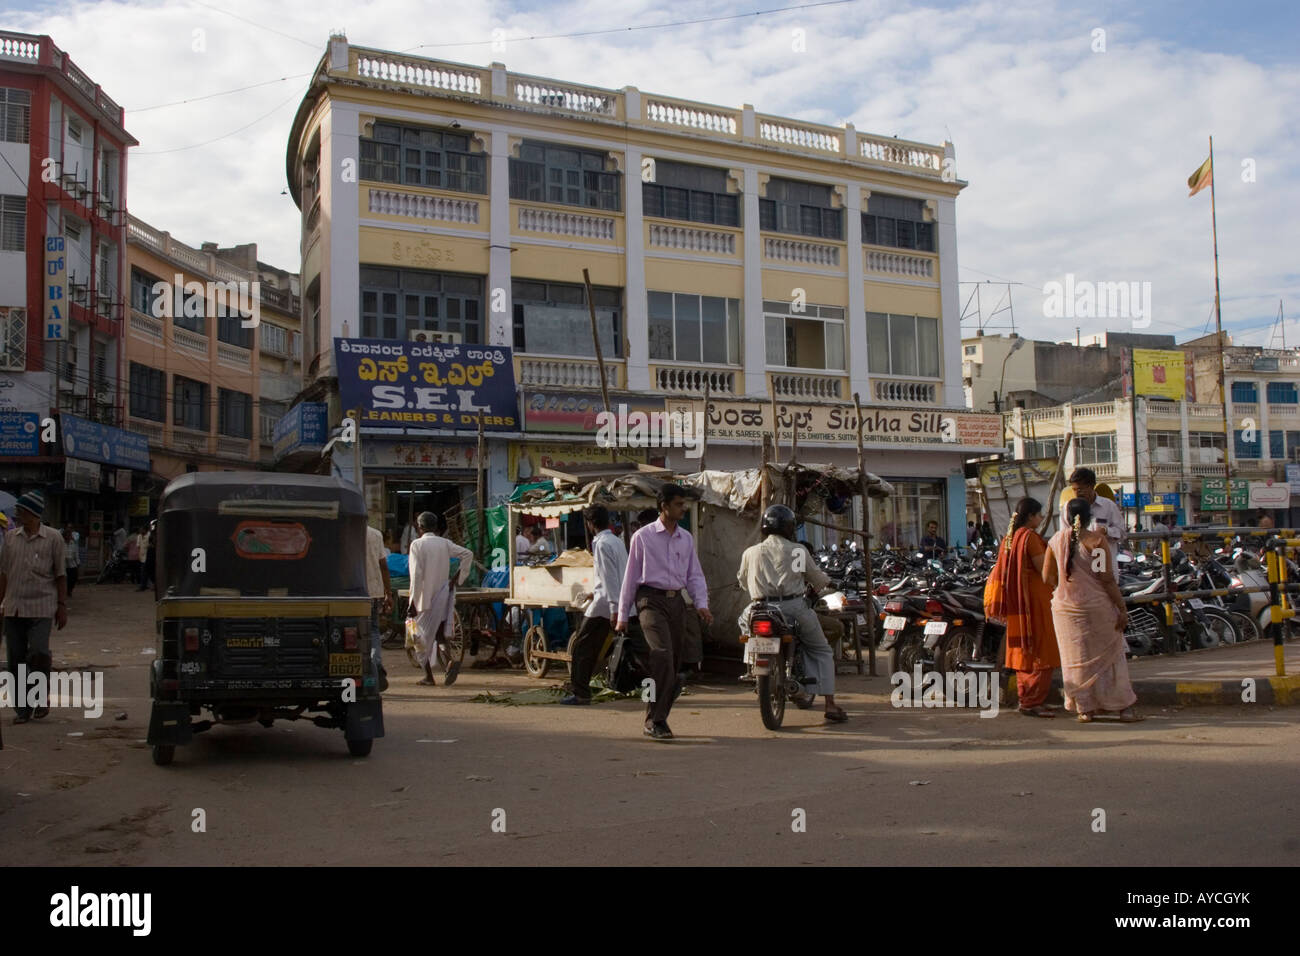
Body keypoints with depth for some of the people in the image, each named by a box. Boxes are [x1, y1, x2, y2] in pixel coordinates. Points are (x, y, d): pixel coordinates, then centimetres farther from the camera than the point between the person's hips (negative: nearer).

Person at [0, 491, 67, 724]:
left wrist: (62, 606, -1)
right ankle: (23, 708, 14)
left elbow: (60, 575, 2)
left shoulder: (53, 538, -1)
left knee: (38, 654, -15)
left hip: (41, 607, -4)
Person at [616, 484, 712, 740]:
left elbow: (695, 574, 16)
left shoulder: (686, 538, 14)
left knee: (673, 663, 5)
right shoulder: (643, 536, 1)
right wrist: (623, 616, 1)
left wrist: (702, 604, -1)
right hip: (651, 600, -5)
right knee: (662, 655, -22)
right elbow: (631, 576, 2)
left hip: (676, 601, 5)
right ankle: (655, 720, -16)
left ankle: (657, 718, 17)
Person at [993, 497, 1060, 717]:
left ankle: (1025, 698, 17)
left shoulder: (1009, 537, 14)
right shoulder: (1030, 536, -13)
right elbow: (1044, 569, -18)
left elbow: (1002, 570, 17)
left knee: (1023, 650, 12)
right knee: (1040, 649, -6)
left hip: (1016, 601, 9)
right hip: (1035, 597, -9)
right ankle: (1033, 702, -6)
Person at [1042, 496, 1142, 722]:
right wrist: (1122, 608, -8)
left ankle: (1084, 708, 13)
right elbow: (1107, 578, -13)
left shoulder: (1056, 540, 1)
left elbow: (1048, 577, 6)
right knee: (1109, 654, 8)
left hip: (1065, 606, 3)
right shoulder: (1097, 539, -11)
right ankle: (1124, 707, 14)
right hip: (1097, 605, -3)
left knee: (1076, 658, 10)